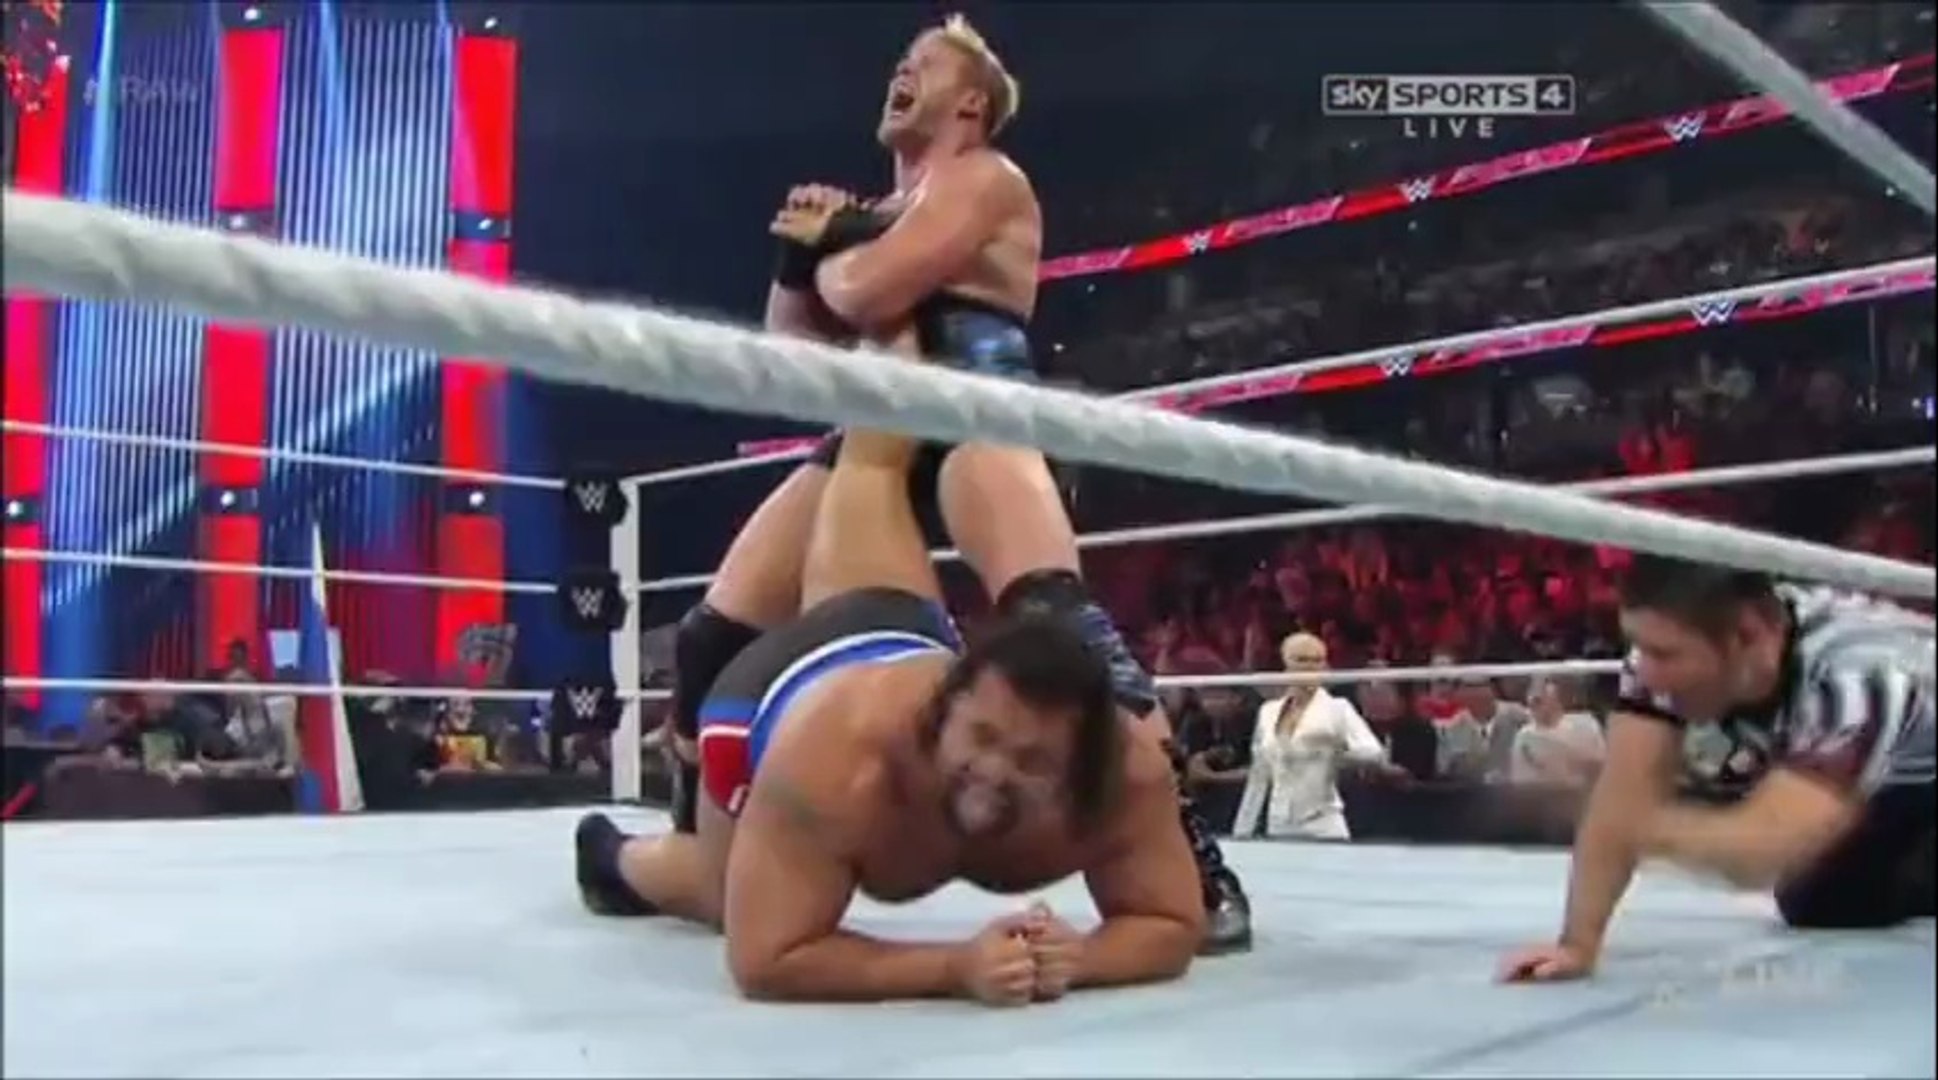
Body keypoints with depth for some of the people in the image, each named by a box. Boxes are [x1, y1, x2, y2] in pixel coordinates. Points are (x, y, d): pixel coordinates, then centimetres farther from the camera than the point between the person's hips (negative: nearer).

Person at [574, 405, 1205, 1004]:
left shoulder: (1128, 770, -41)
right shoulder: (836, 758, -51)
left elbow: (1175, 928, -30)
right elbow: (765, 964, -46)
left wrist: (1077, 959, -52)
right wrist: (955, 969, -57)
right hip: (768, 693, -3)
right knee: (726, 897, 25)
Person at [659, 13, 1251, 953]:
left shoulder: (981, 176, 4)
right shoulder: (880, 212, 30)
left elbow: (866, 293, -12)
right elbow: (792, 339, 25)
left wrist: (821, 250, 10)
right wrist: (799, 252, 9)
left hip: (976, 410, -8)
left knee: (1049, 610, -34)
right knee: (710, 638, 6)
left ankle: (1190, 860, -35)